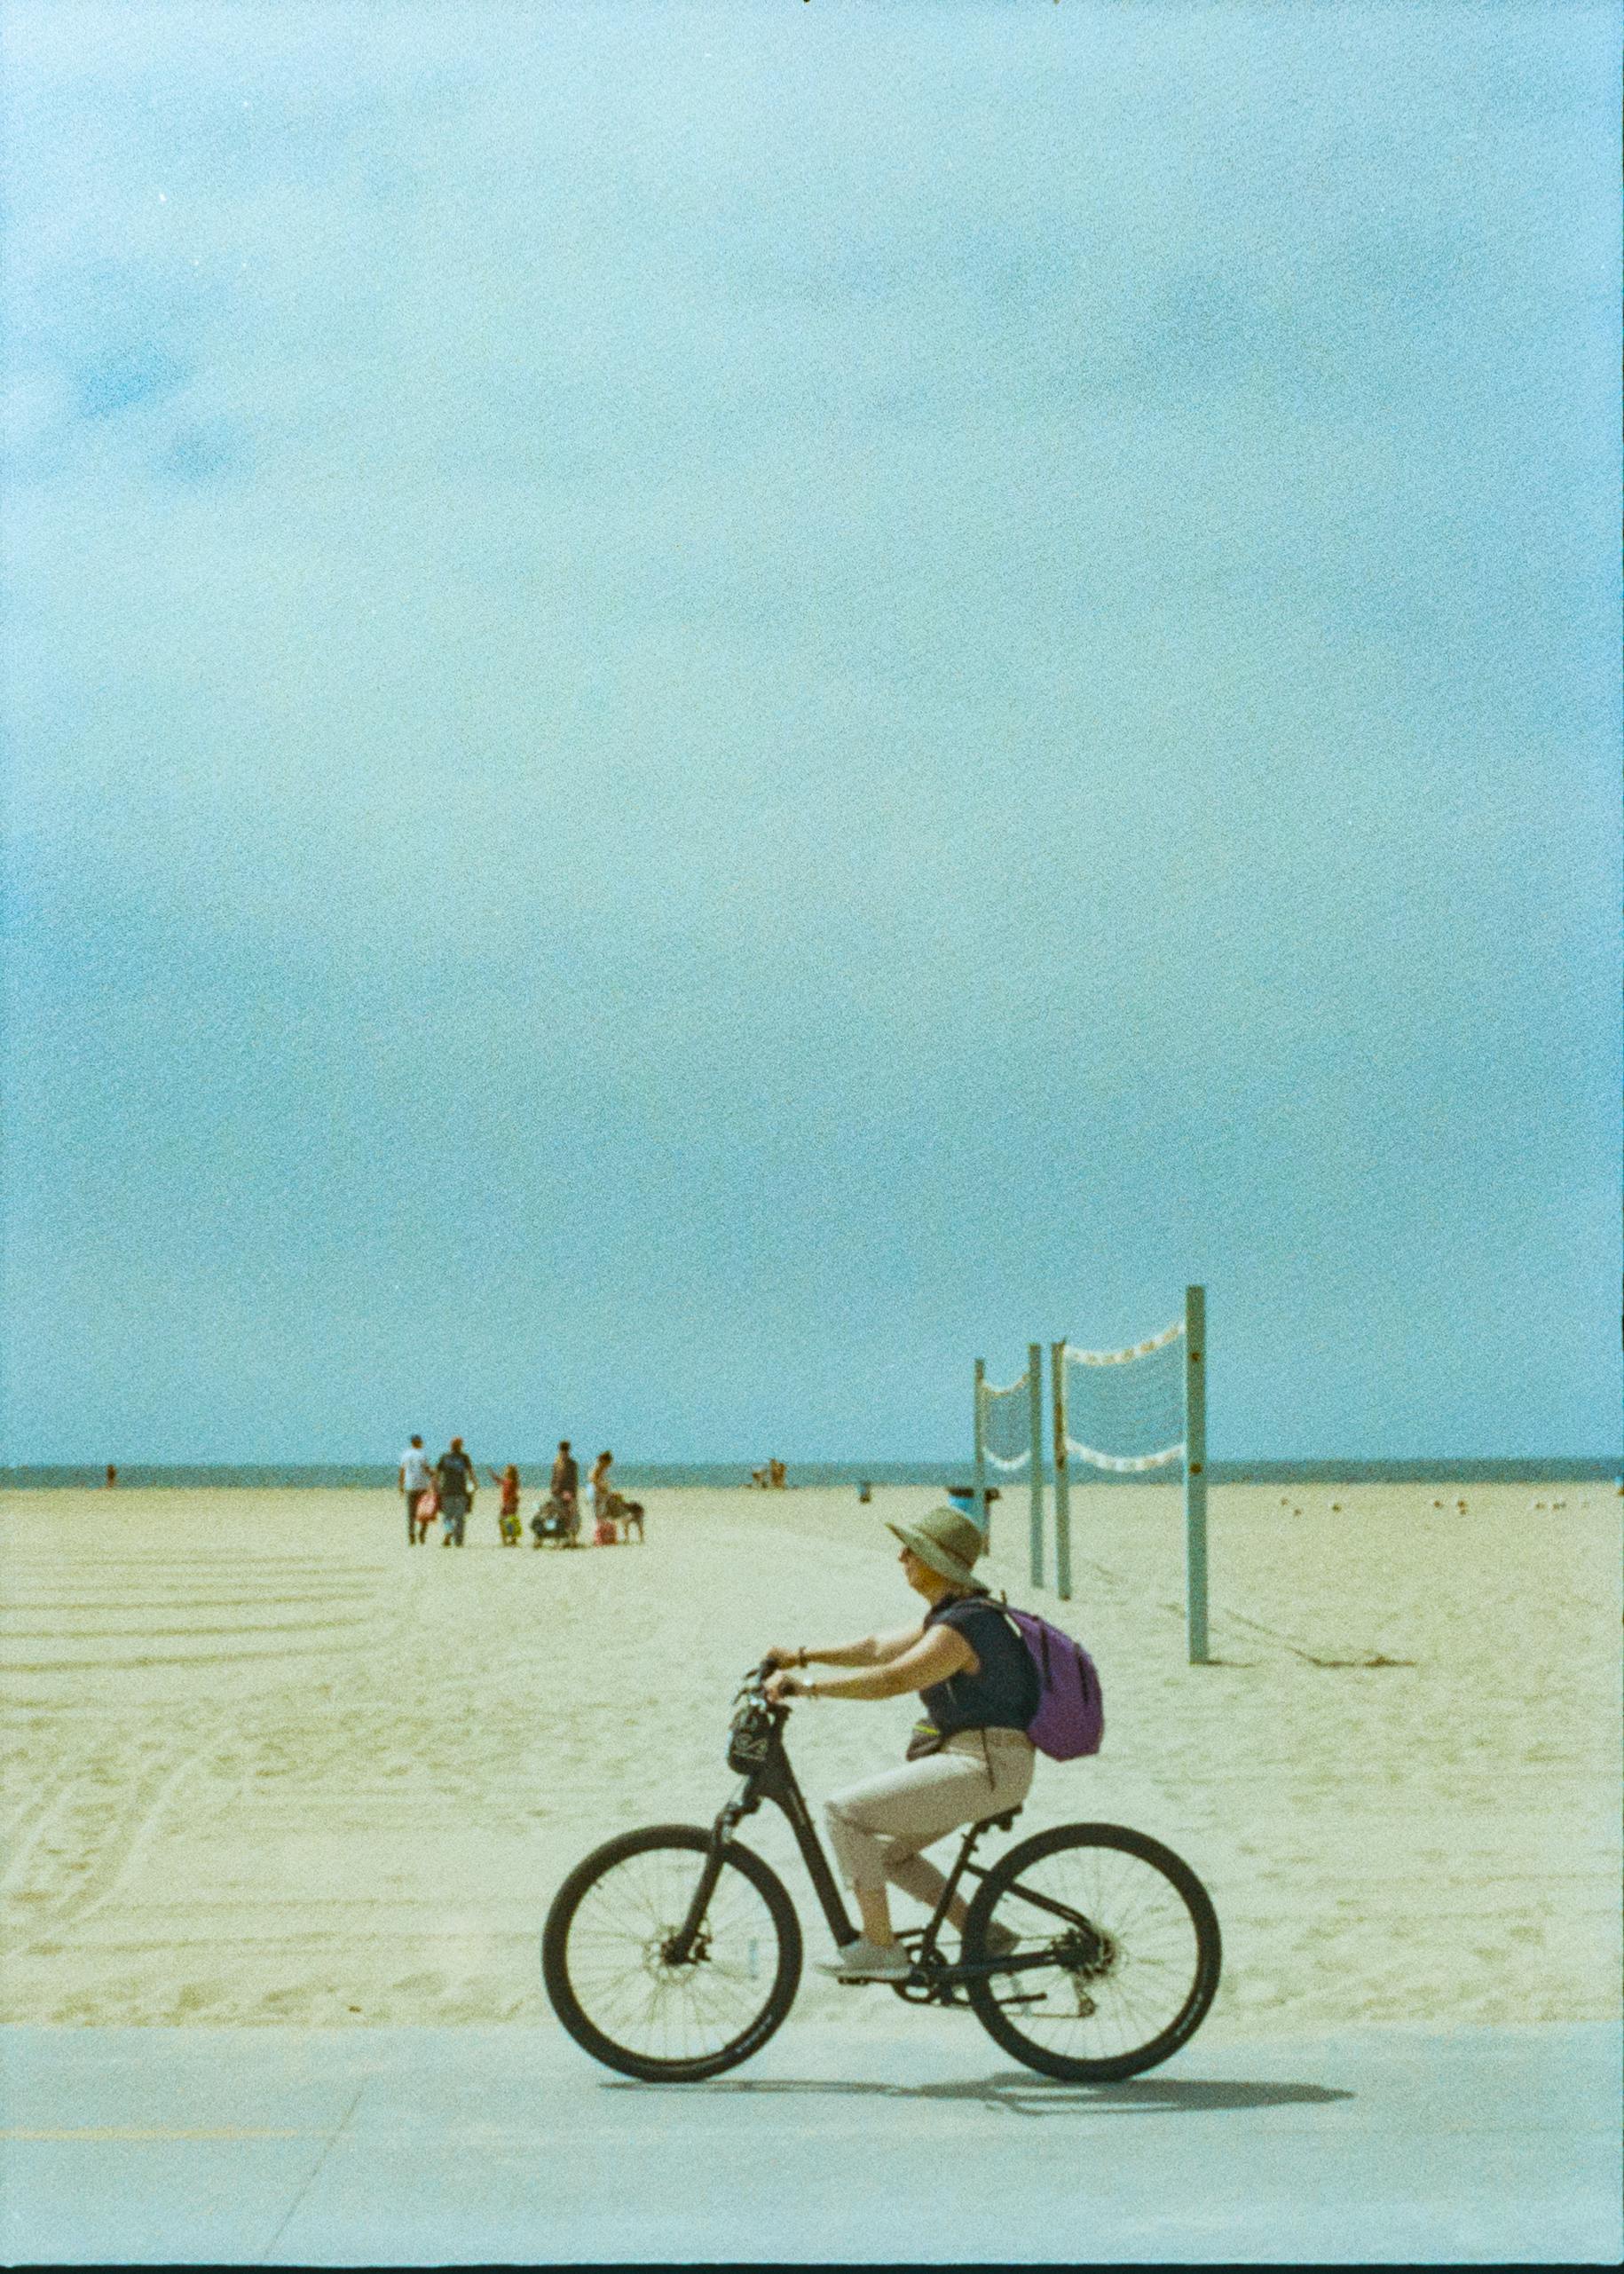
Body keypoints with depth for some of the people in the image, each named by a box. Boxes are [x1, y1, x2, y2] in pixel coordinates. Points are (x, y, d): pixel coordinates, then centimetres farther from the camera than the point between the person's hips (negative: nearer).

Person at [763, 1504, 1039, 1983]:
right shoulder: (949, 1616, 13)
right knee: (885, 1849, 18)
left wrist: (808, 1687, -32)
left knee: (845, 1810, -14)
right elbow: (878, 1648, 18)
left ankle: (881, 1948, -9)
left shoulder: (959, 1628, -19)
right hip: (975, 1763, 11)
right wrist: (803, 1654, 11)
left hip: (985, 1767, -11)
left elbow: (893, 1679, -30)